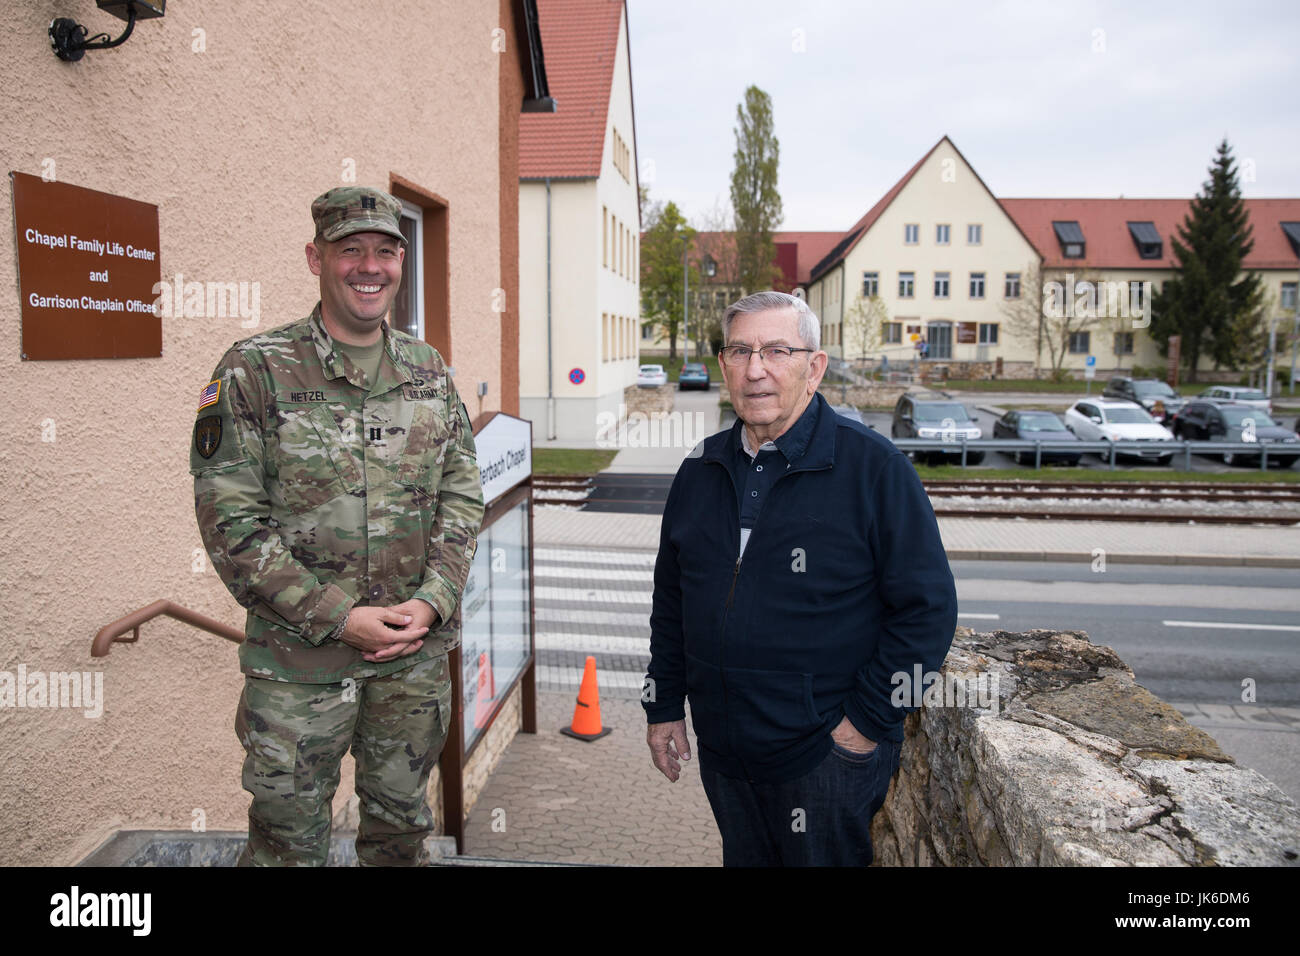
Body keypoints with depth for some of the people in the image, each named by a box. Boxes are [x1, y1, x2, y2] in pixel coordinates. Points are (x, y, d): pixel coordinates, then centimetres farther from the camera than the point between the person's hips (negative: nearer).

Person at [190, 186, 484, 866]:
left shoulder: (428, 370, 5)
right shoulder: (255, 371, -8)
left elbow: (462, 493, 6)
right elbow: (231, 519, -12)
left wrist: (432, 600, -8)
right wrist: (338, 617, -16)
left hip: (417, 654, 4)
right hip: (300, 660, -3)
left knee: (401, 826, 21)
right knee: (289, 841, 11)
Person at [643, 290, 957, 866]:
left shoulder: (874, 468, -12)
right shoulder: (700, 472, 5)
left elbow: (928, 607, -12)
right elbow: (671, 600, 13)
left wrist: (868, 721, -12)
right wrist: (664, 706, 11)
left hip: (829, 758, -5)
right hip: (722, 752, 5)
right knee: (744, 860, 22)